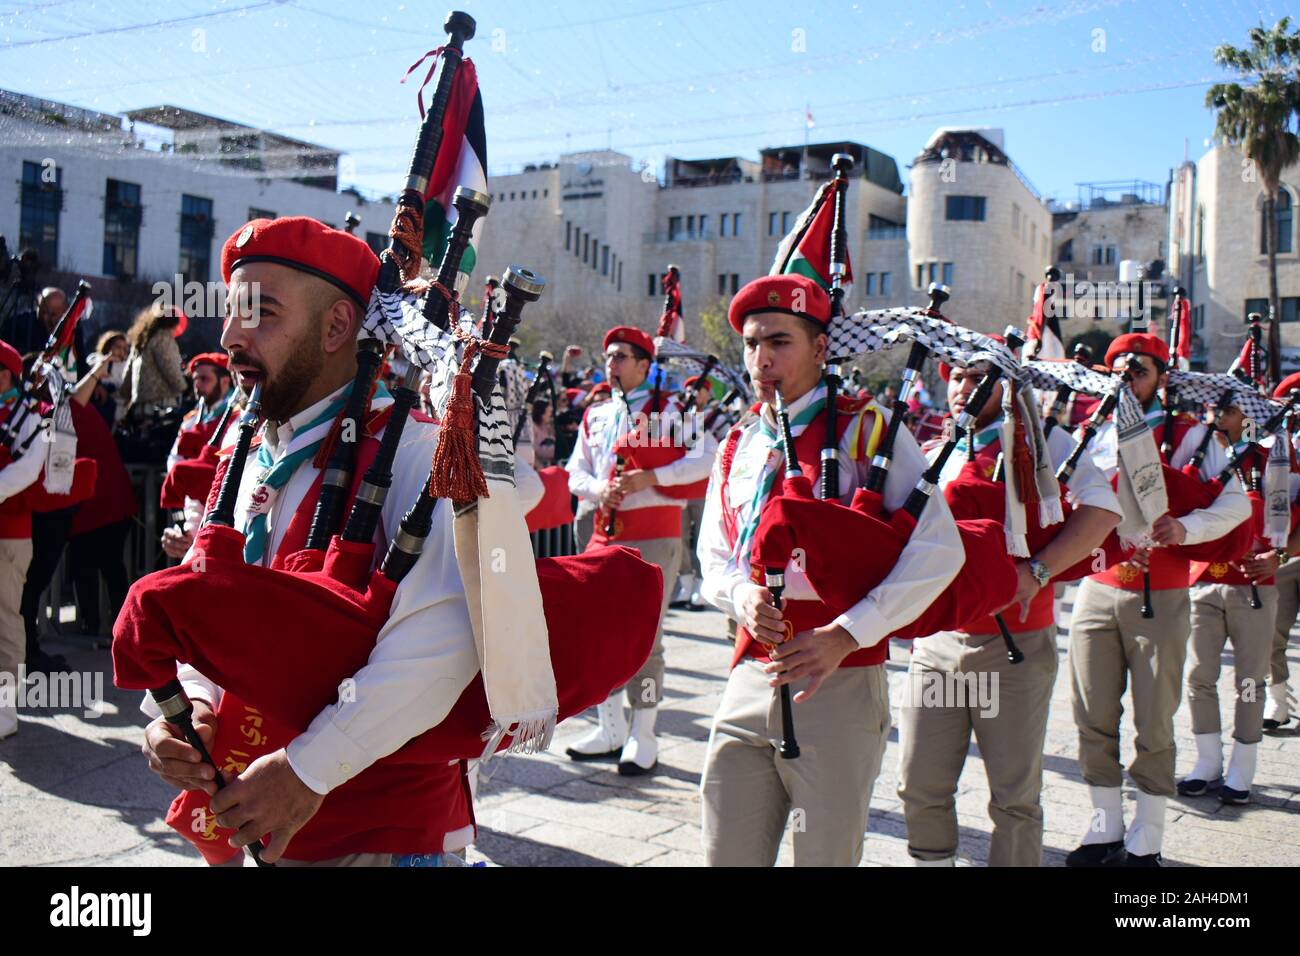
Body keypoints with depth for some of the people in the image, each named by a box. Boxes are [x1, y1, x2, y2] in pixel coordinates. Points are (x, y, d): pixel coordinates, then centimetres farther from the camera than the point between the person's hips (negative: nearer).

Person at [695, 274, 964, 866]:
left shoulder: (865, 430, -3)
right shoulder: (738, 445, 14)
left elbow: (939, 549, -11)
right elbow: (712, 559, 17)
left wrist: (845, 634, -18)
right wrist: (741, 595, -8)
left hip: (838, 685, -5)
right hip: (748, 680, 5)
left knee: (824, 856, 7)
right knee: (726, 855, 9)